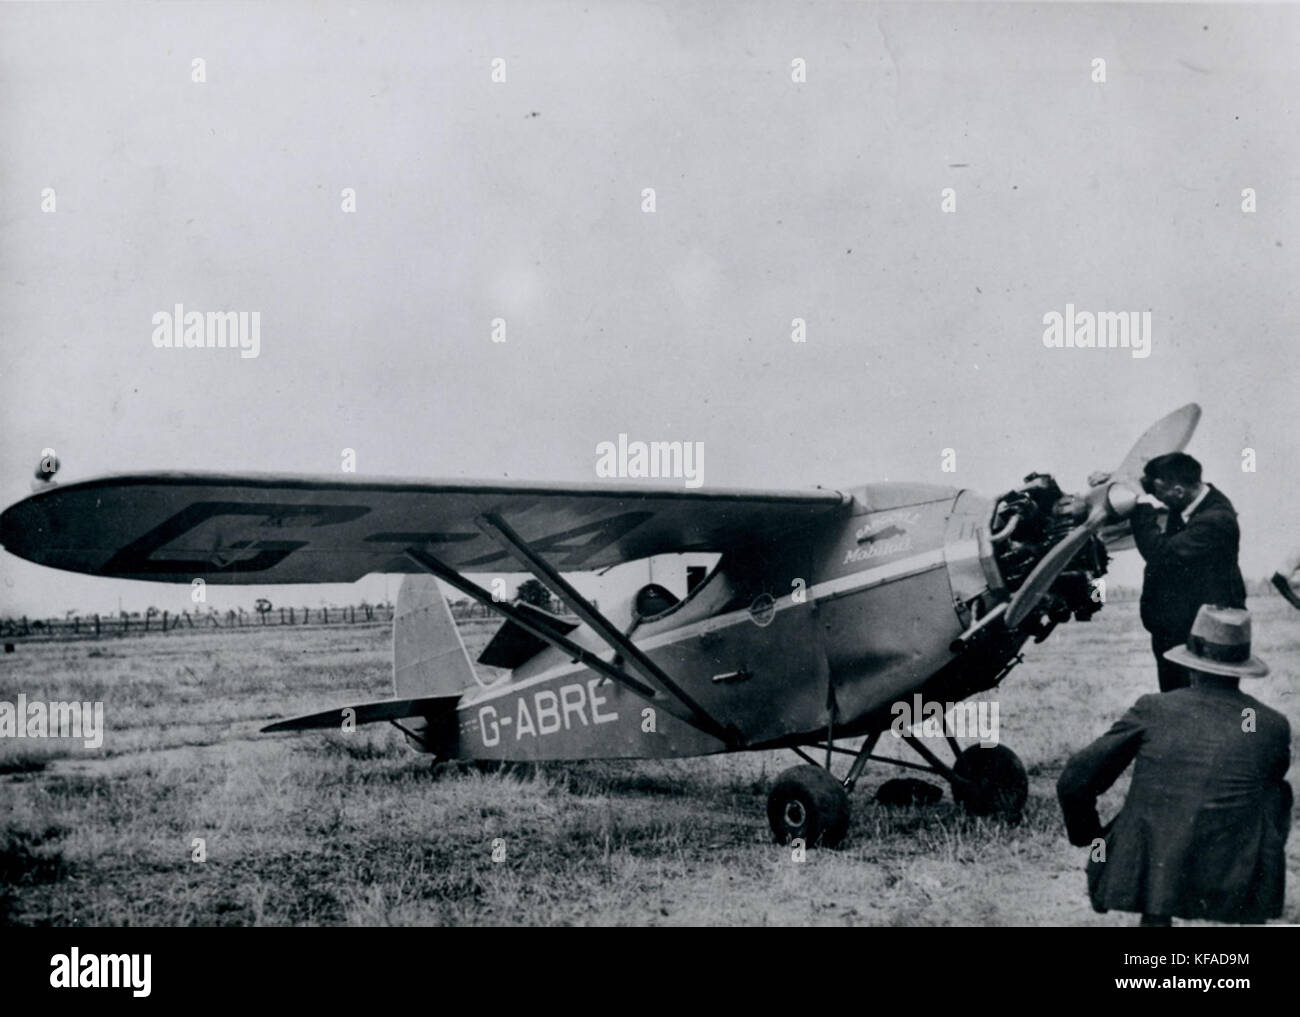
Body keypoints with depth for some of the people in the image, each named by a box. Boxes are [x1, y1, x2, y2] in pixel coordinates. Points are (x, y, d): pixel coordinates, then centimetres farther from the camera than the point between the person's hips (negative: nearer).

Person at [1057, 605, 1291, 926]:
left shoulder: (1152, 710, 1)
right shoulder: (1274, 726, 4)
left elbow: (1073, 783, 2)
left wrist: (1089, 836, 19)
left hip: (1146, 877, 1)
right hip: (1240, 890, -1)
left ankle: (1155, 914, 17)